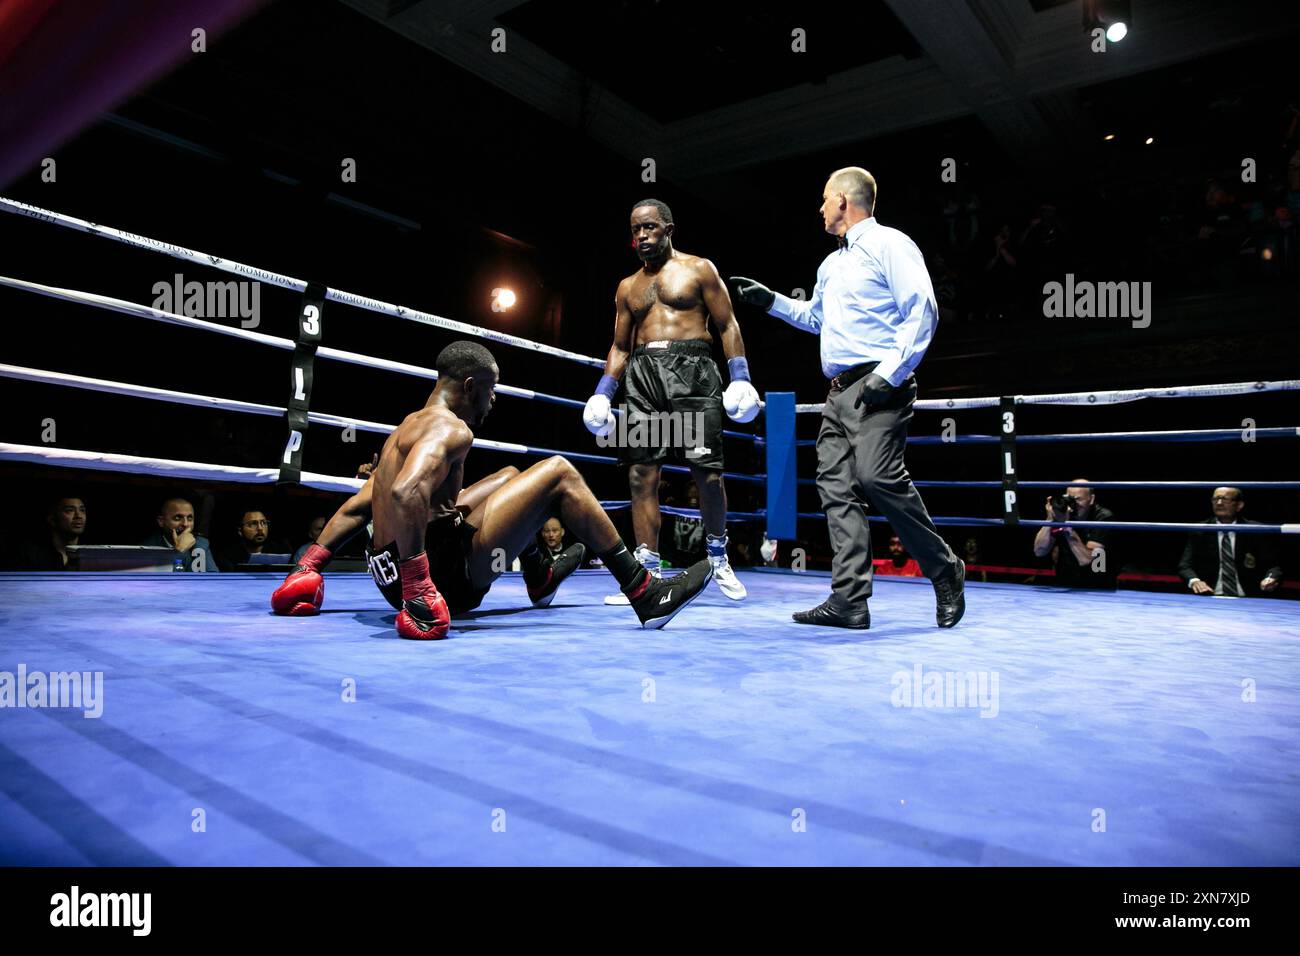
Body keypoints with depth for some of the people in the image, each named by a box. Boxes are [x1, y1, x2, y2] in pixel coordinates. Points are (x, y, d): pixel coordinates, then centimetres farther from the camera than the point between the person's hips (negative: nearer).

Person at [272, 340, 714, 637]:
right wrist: (419, 590, -37)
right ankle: (647, 596, -10)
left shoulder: (410, 426, 17)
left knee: (510, 475, 27)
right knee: (558, 473, -9)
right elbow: (406, 494, -34)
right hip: (444, 572, -10)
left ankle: (539, 578, 42)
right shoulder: (450, 428, -14)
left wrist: (309, 567, 20)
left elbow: (355, 507, 18)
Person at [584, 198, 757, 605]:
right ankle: (647, 570, 0)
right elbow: (620, 347, 22)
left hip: (691, 370, -4)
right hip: (642, 374, 4)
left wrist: (740, 378, -7)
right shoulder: (627, 287, 21)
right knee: (641, 476, -5)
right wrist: (603, 393, 9)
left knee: (707, 472, -7)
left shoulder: (698, 269, 10)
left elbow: (727, 326, 5)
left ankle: (717, 553, 16)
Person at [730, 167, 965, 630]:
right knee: (836, 487, -1)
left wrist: (889, 375, -19)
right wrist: (770, 300, 35)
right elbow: (815, 316, 43)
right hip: (839, 391, 9)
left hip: (877, 388, -9)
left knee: (877, 477, -20)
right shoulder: (832, 263, 25)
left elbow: (922, 312, -11)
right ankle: (850, 600, 0)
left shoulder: (889, 244, -1)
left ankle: (945, 571, 0)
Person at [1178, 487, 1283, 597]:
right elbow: (1185, 566, -2)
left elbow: (1273, 565, 4)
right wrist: (1194, 581, -24)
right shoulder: (1199, 531, 6)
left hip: (1247, 601, 1)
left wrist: (1271, 579, -19)